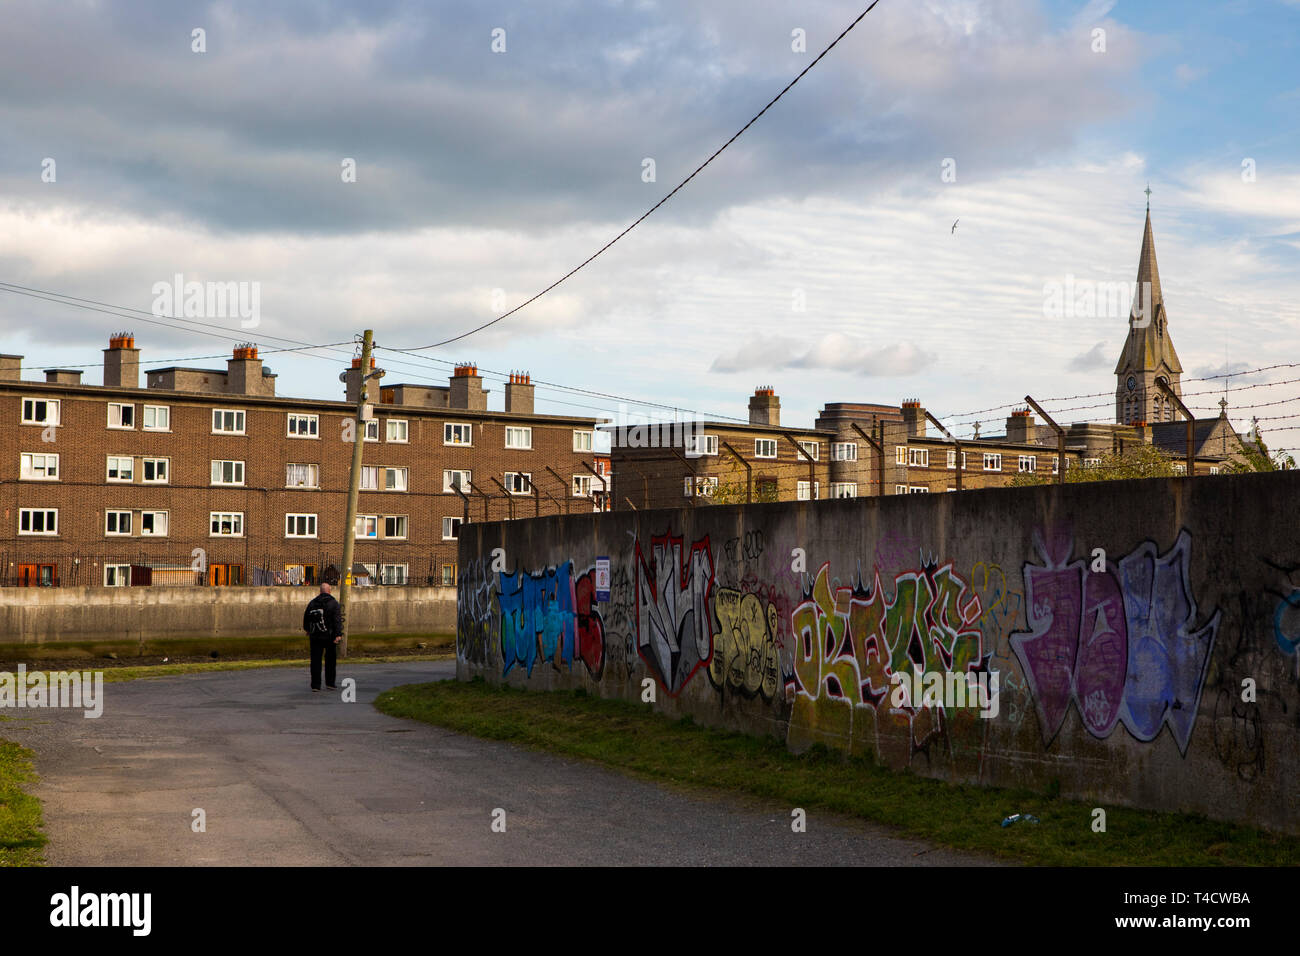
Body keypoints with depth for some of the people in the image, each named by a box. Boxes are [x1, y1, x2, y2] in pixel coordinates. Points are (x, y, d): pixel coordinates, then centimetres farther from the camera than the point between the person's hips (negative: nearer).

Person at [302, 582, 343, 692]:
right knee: (330, 660, 11)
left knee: (316, 660, 3)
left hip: (315, 636, 2)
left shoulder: (313, 603, 7)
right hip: (329, 636, -2)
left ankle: (315, 685, -1)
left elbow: (306, 617, 17)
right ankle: (330, 683, 13)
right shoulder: (334, 603, -4)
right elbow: (338, 620, -15)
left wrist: (308, 630, 33)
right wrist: (338, 634, -21)